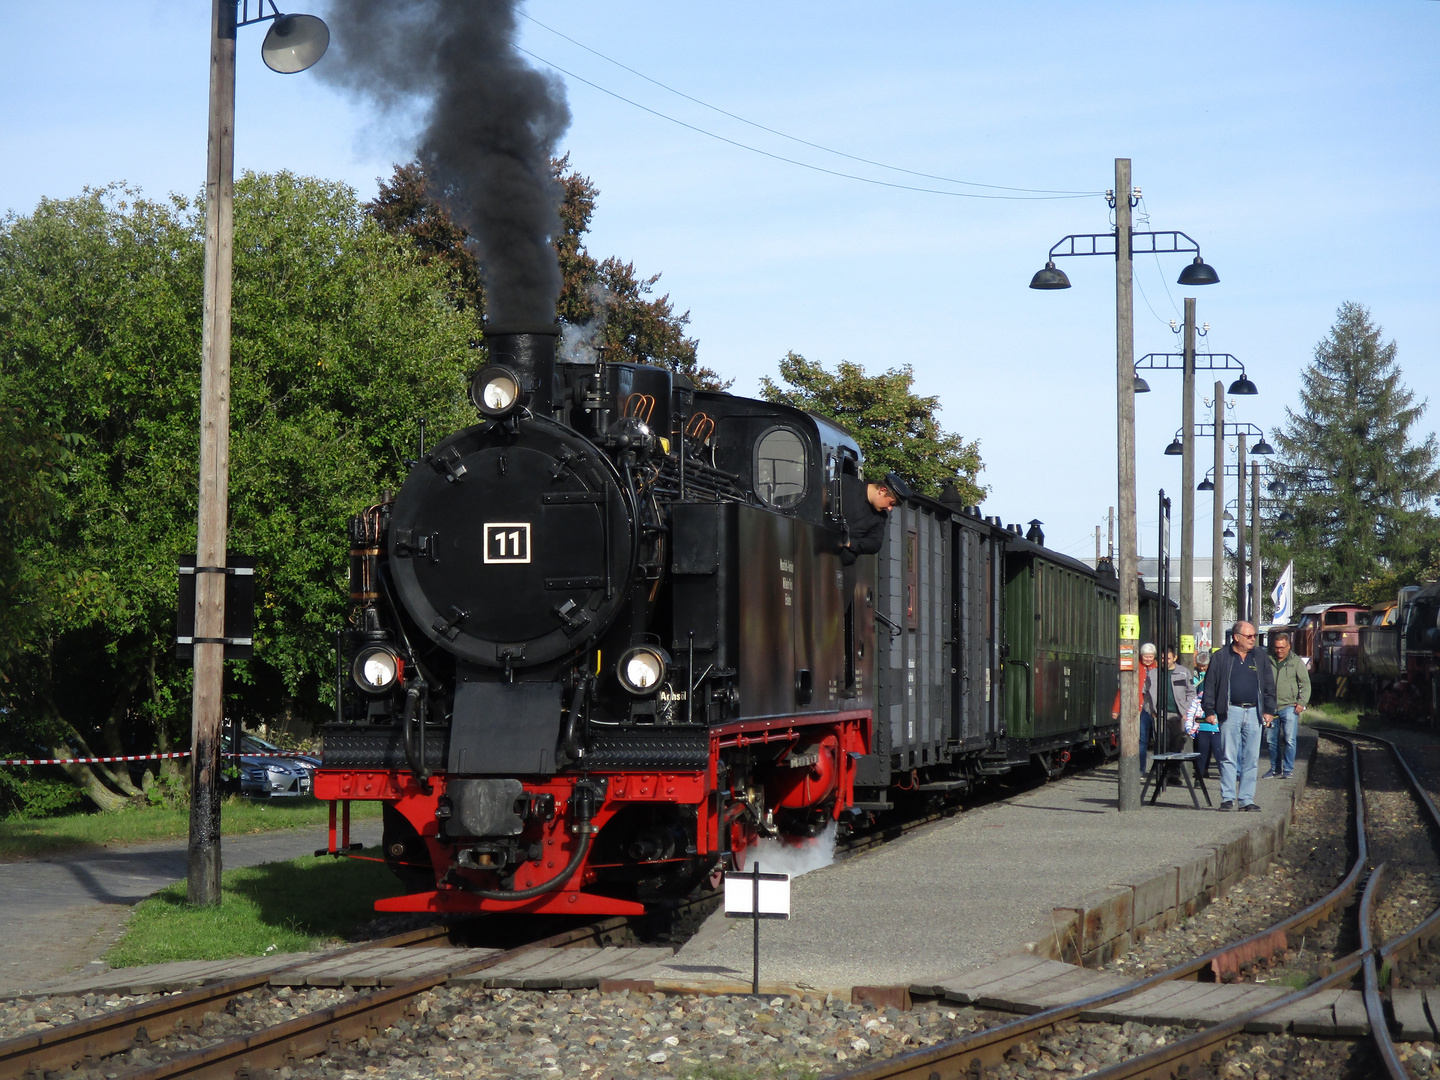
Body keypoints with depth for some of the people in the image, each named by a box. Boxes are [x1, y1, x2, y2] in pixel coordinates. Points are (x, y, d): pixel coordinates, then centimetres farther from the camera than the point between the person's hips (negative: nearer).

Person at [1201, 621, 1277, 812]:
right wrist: (1209, 710, -3)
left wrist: (1269, 710, 7)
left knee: (1251, 759, 3)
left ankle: (1247, 799, 8)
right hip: (1230, 712, -3)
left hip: (1254, 712, 3)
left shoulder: (1259, 659, 13)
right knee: (1228, 757, -4)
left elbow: (1269, 686, 16)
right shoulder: (1220, 658, 4)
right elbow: (1210, 686, 3)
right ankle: (1227, 798, -1)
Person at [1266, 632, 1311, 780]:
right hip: (1272, 707, 4)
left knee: (1289, 740, -9)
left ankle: (1288, 769, -3)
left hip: (1289, 707, -4)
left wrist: (1302, 702, -8)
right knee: (1272, 740, 8)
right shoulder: (1269, 662, 12)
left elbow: (1305, 684, 3)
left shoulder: (1297, 662, 4)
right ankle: (1275, 768, 19)